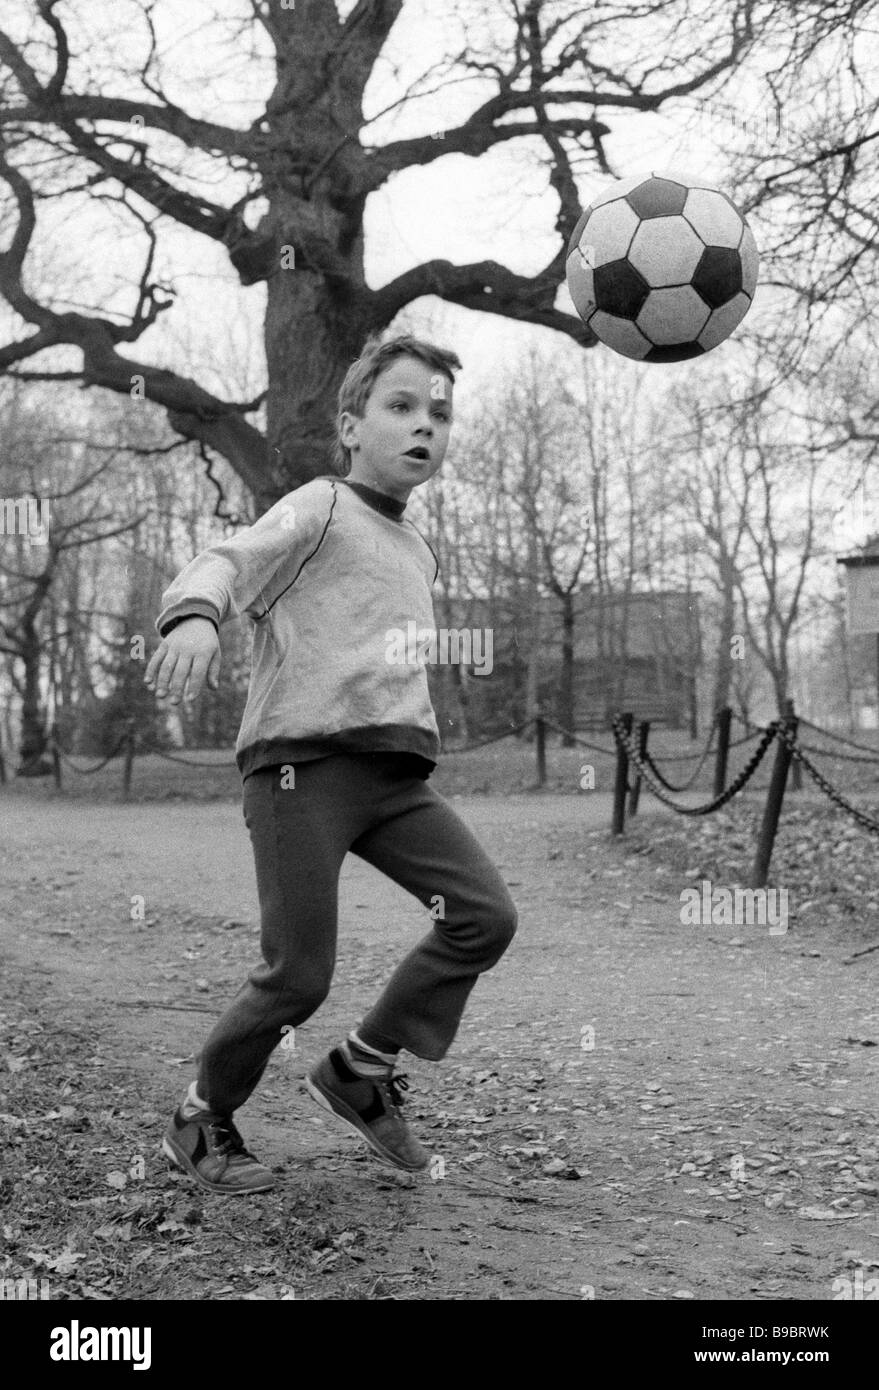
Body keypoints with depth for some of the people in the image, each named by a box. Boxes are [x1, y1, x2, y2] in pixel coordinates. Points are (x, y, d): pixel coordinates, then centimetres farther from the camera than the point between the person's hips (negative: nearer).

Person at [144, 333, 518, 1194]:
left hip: (395, 772, 7)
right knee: (299, 972, -10)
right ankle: (200, 1123, 15)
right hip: (302, 759, -7)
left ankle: (361, 1072, 8)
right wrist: (195, 614, -37)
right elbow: (225, 564, -15)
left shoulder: (419, 553, 25)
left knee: (486, 914, -11)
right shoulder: (321, 509, 2)